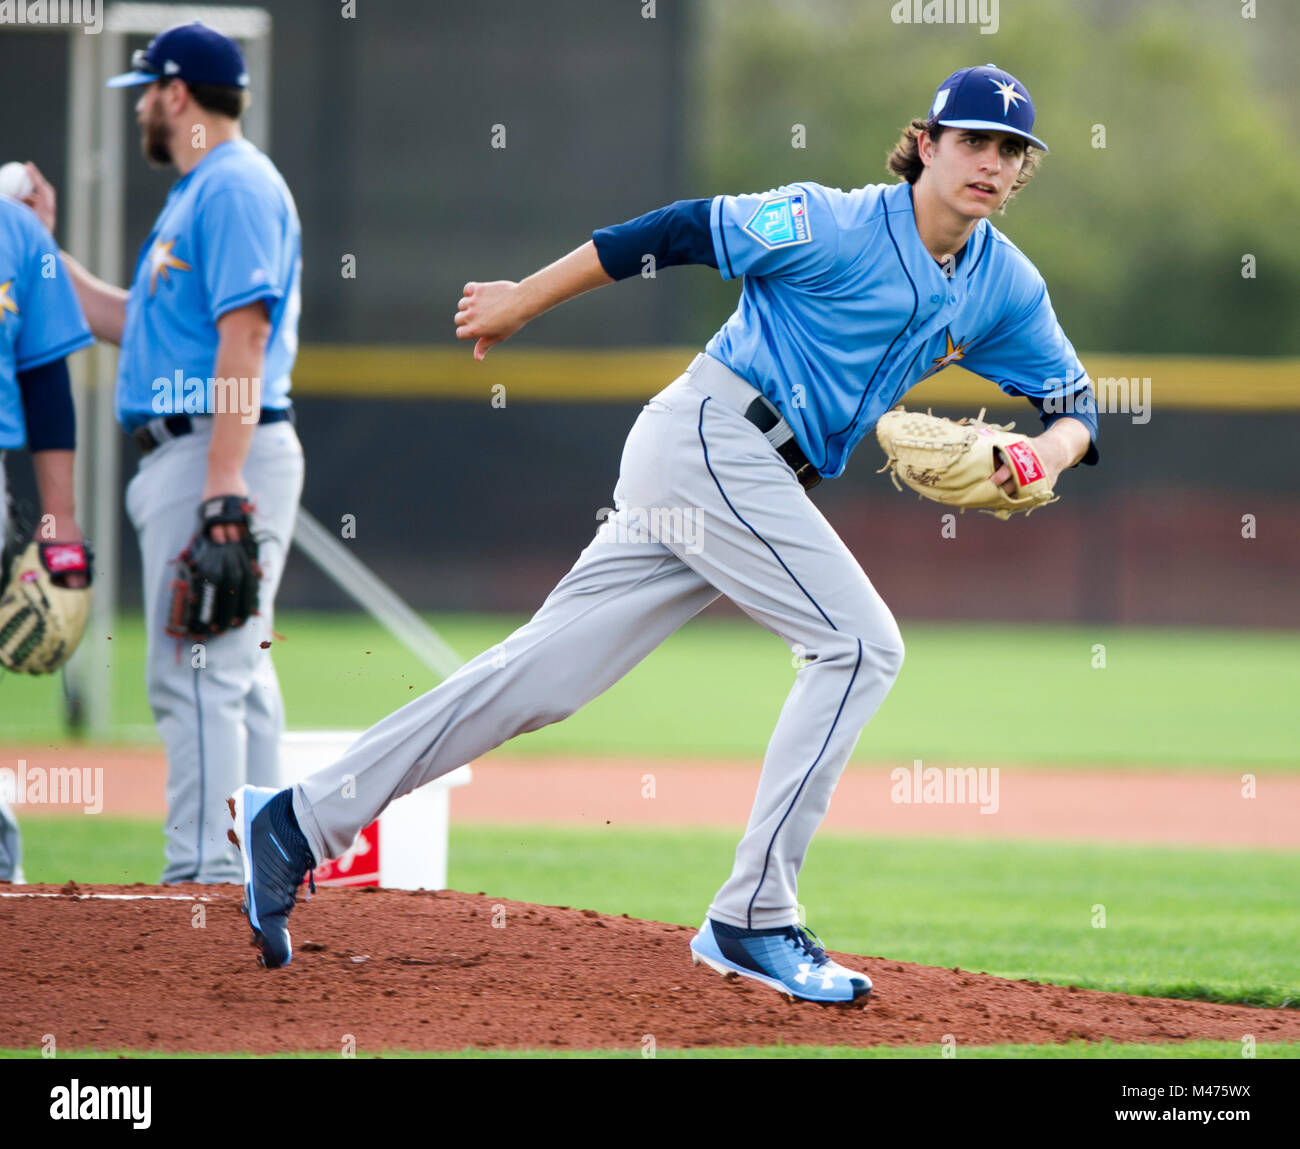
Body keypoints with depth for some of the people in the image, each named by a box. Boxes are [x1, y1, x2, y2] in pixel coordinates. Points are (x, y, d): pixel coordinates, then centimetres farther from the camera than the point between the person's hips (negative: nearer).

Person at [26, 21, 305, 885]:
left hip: (220, 454, -11)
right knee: (235, 673, 12)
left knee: (197, 672, -13)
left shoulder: (235, 187, -11)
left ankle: (202, 876, -15)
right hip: (191, 457, 11)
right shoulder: (201, 192, 21)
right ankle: (253, 869, 16)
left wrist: (223, 486, -26)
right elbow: (133, 324, 26)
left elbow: (244, 337, -20)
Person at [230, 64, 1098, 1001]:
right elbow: (685, 231, -10)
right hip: (710, 439, -7)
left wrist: (1051, 450, -11)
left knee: (544, 673, 4)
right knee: (860, 644, -14)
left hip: (764, 481, 7)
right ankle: (752, 917, -13)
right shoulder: (838, 226, -12)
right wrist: (524, 300, -8)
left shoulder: (1005, 288, 9)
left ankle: (299, 821, 5)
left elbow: (1075, 403, 13)